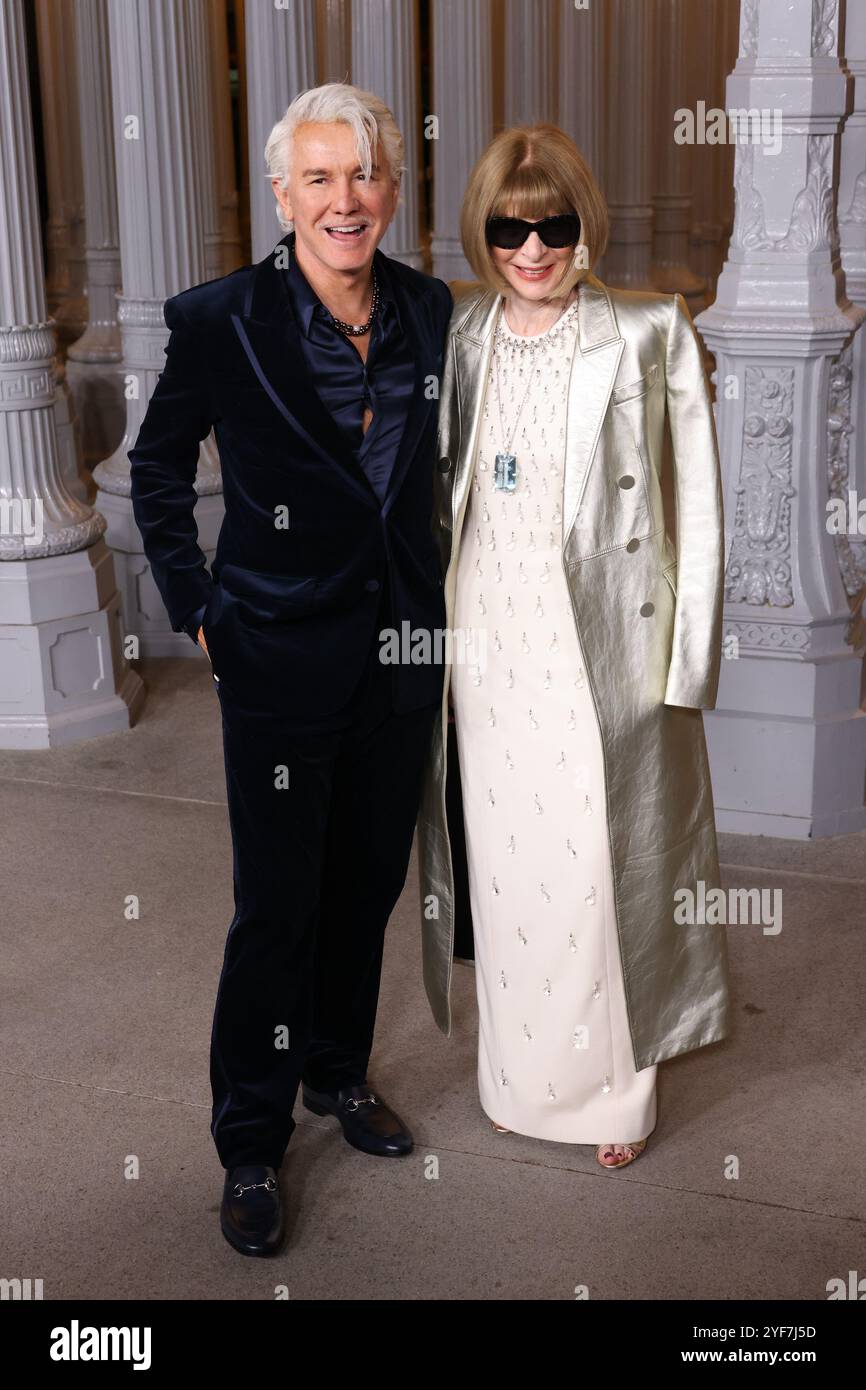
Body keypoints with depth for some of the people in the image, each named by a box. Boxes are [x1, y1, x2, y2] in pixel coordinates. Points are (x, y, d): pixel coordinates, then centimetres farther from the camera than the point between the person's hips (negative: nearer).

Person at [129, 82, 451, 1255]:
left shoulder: (432, 313, 0)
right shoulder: (219, 320, -12)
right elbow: (158, 471, 1)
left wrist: (443, 611, 12)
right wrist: (195, 610, -1)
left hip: (402, 650, 4)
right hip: (281, 655, -4)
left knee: (370, 878, 17)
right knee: (278, 905, 2)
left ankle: (337, 1069, 39)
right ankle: (250, 1146, 20)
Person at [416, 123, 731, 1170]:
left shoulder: (652, 337, -6)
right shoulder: (457, 340, 5)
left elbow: (696, 504, -5)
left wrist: (688, 658, -8)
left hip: (606, 643, -3)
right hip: (492, 641, 4)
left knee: (603, 864, 5)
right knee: (506, 861, 12)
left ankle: (616, 1087, 25)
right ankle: (523, 1075, 31)